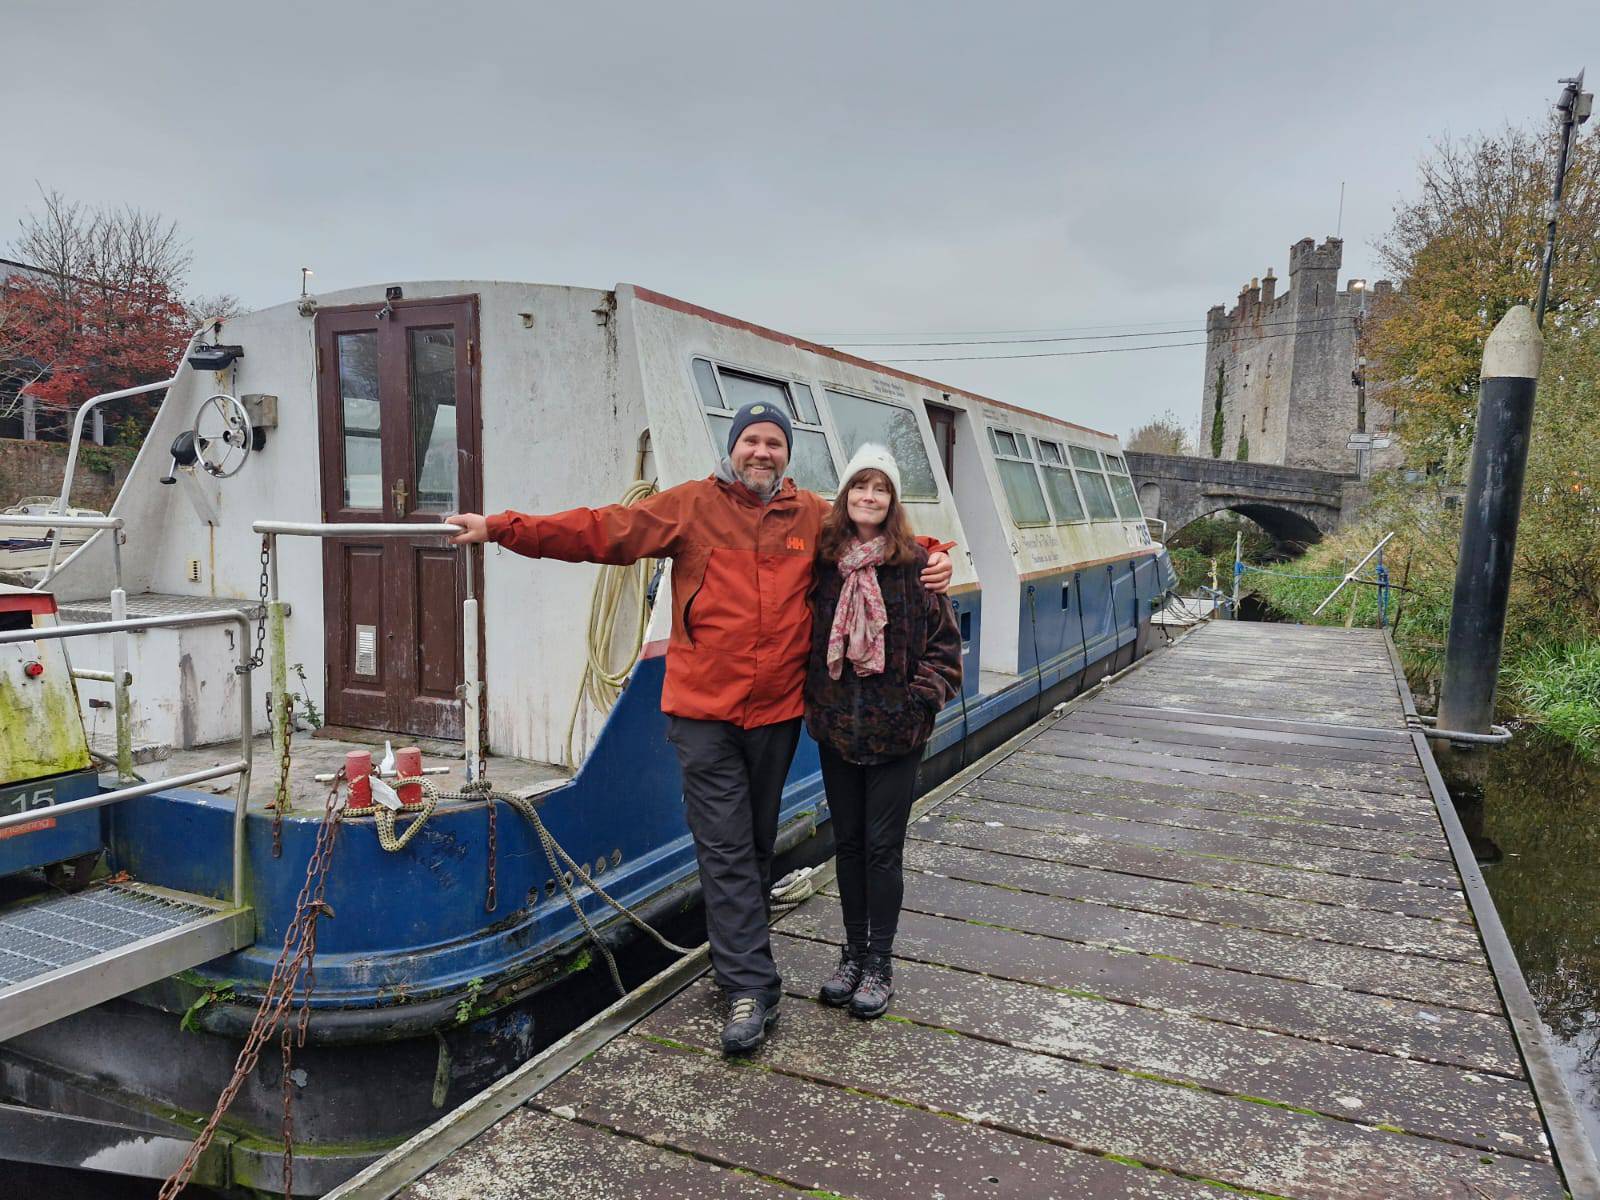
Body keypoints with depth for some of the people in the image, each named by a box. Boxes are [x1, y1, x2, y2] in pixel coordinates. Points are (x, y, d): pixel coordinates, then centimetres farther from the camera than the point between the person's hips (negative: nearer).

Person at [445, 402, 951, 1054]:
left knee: (758, 844, 16)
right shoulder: (692, 505, -2)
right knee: (725, 851, -2)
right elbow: (599, 530, -6)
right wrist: (498, 528, -12)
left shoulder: (813, 516, 5)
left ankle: (737, 952, 37)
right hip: (705, 712, -3)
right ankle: (751, 989, 5)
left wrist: (929, 560, 2)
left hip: (777, 712, 3)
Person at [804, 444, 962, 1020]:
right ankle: (853, 954, 28)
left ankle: (879, 965, 18)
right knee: (848, 843, 13)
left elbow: (944, 641, -3)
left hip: (896, 732, -3)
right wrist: (813, 701, 3)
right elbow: (806, 636, 10)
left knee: (882, 848, 3)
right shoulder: (822, 560, 1)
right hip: (836, 729, 3)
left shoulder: (914, 563, -6)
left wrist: (922, 699, -11)